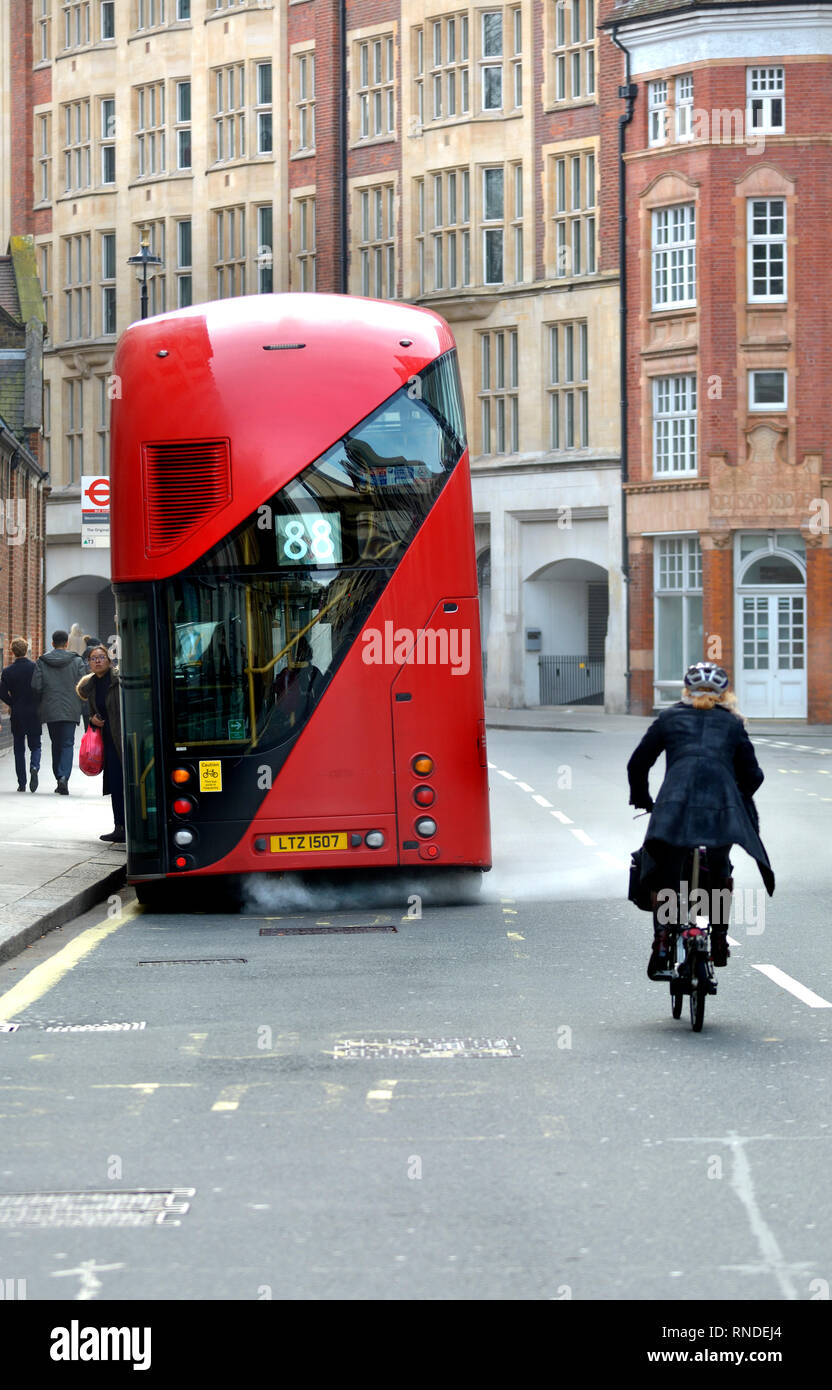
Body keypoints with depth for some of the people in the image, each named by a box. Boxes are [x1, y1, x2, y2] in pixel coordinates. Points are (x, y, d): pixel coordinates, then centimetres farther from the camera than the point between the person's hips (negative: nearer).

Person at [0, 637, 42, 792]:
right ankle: (34, 767, -20)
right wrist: (38, 705, 9)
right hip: (34, 714, 0)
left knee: (19, 749, 9)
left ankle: (21, 783, 8)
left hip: (17, 715, 0)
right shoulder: (36, 668, -7)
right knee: (35, 745, 10)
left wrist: (14, 704, 7)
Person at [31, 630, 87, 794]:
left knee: (56, 744, 15)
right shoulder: (76, 661, -3)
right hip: (70, 710, -1)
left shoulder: (41, 662, 0)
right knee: (67, 744, -1)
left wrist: (43, 700, 13)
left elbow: (36, 687, -4)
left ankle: (59, 778, 16)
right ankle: (64, 777, -21)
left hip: (50, 710, 1)